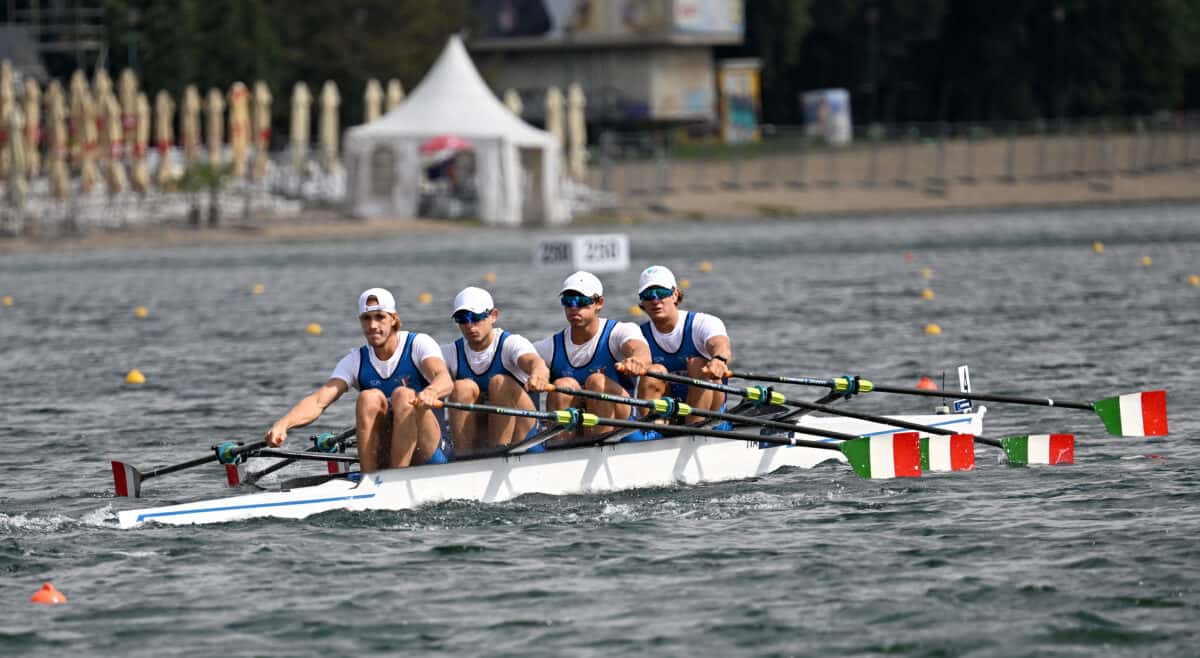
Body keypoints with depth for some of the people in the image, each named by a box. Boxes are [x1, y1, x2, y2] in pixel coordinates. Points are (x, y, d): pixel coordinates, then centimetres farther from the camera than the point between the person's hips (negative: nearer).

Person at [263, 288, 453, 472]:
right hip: (384, 456, 2)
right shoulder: (356, 361, 4)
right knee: (369, 397, -22)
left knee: (403, 395, -27)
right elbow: (318, 400, -10)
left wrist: (430, 392, -51)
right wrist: (283, 424, -31)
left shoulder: (418, 344, -4)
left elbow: (445, 380, -25)